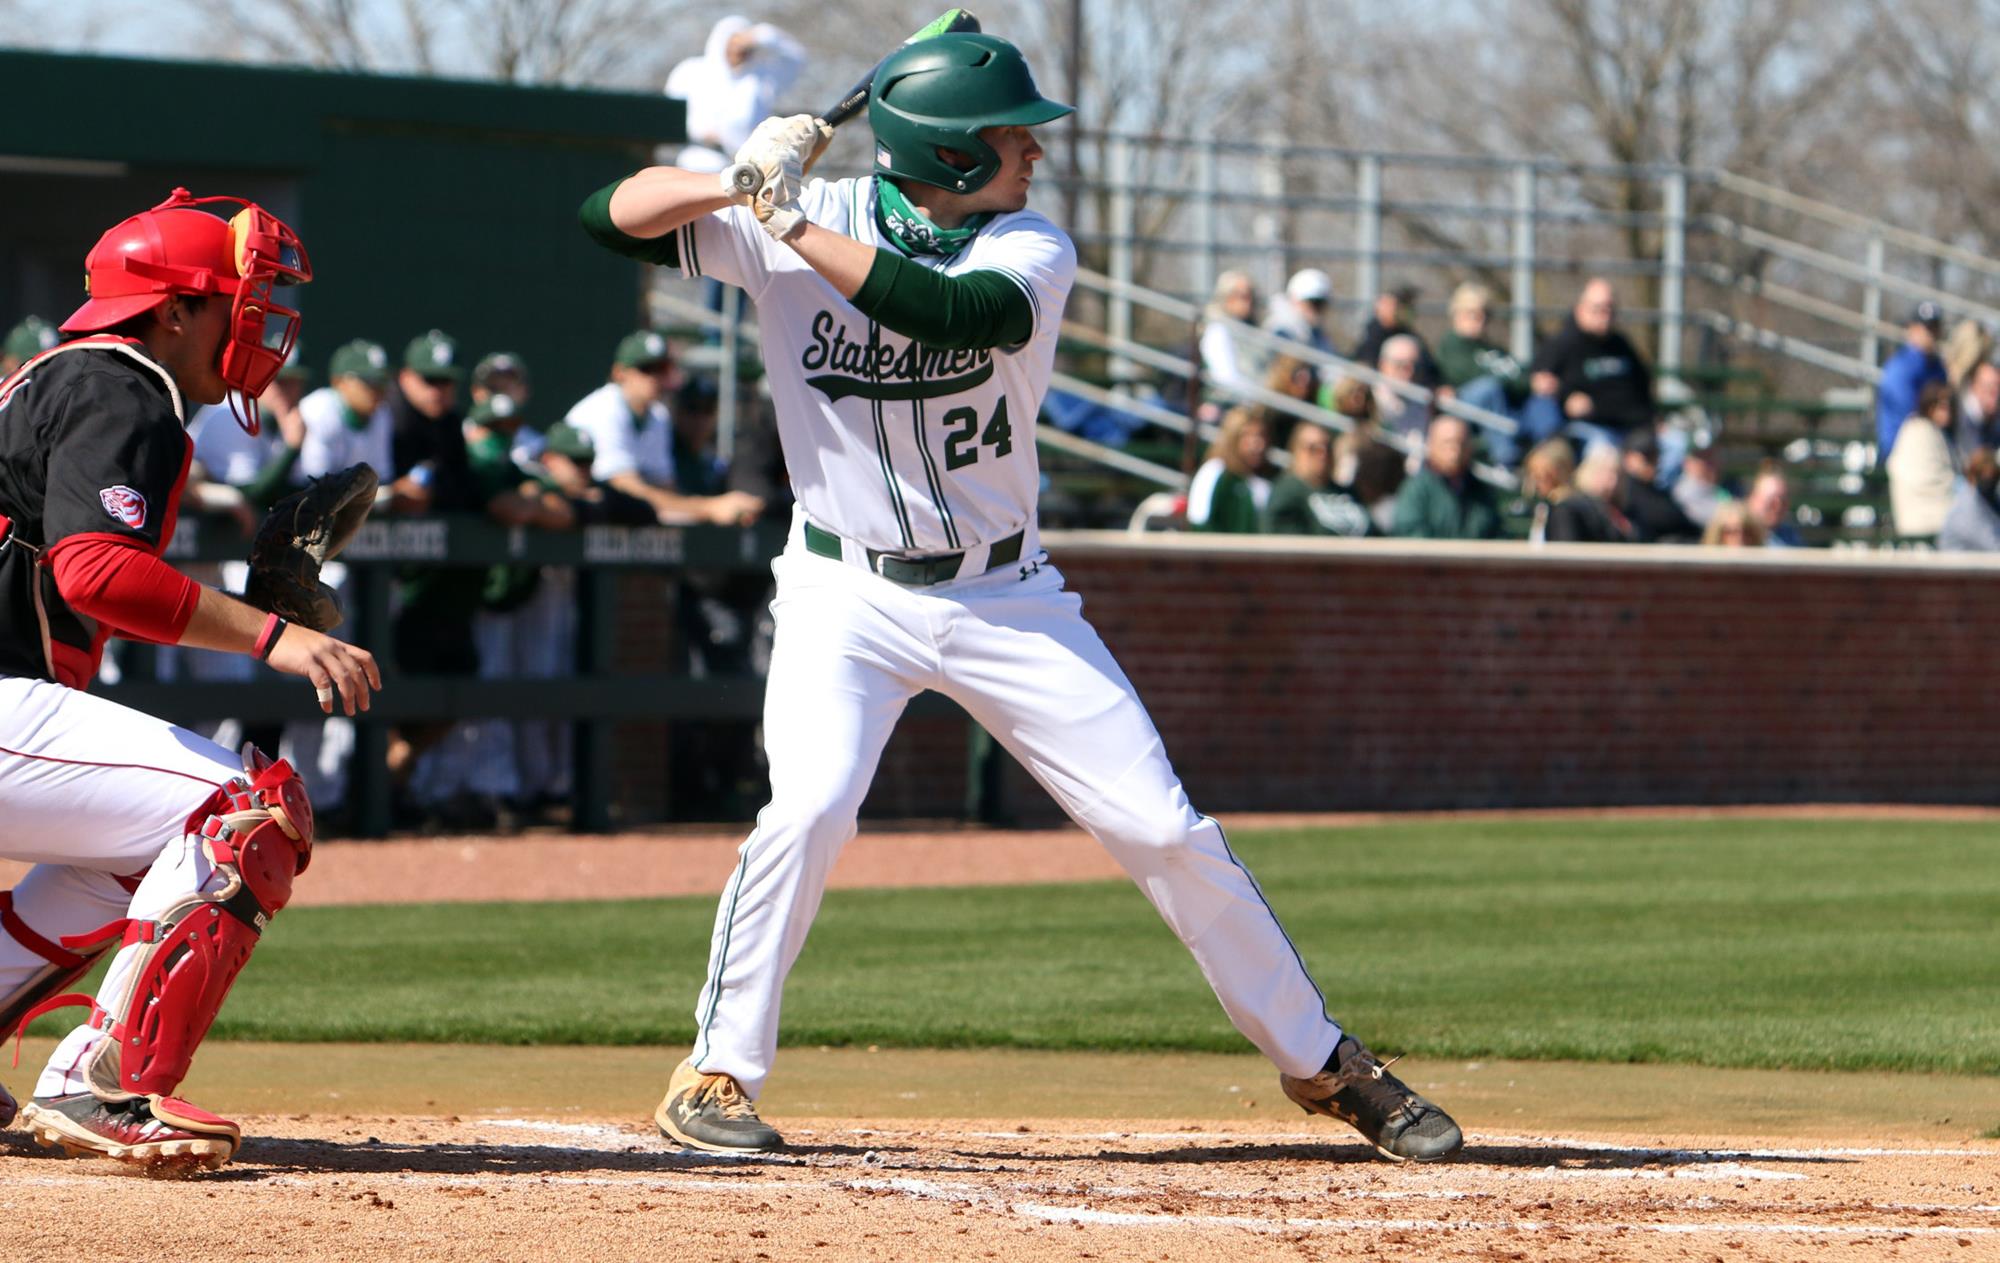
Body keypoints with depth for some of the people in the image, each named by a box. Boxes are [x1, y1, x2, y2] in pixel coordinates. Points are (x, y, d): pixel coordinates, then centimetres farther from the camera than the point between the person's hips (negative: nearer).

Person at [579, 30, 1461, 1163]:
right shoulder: (790, 223, -9)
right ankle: (718, 1076, -8)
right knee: (810, 809, -24)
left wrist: (794, 224, -31)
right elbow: (611, 217, -12)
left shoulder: (1032, 248, -10)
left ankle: (1321, 1062, 13)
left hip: (1008, 598, 1)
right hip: (847, 595, -1)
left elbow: (950, 313, -31)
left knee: (1167, 832, 0)